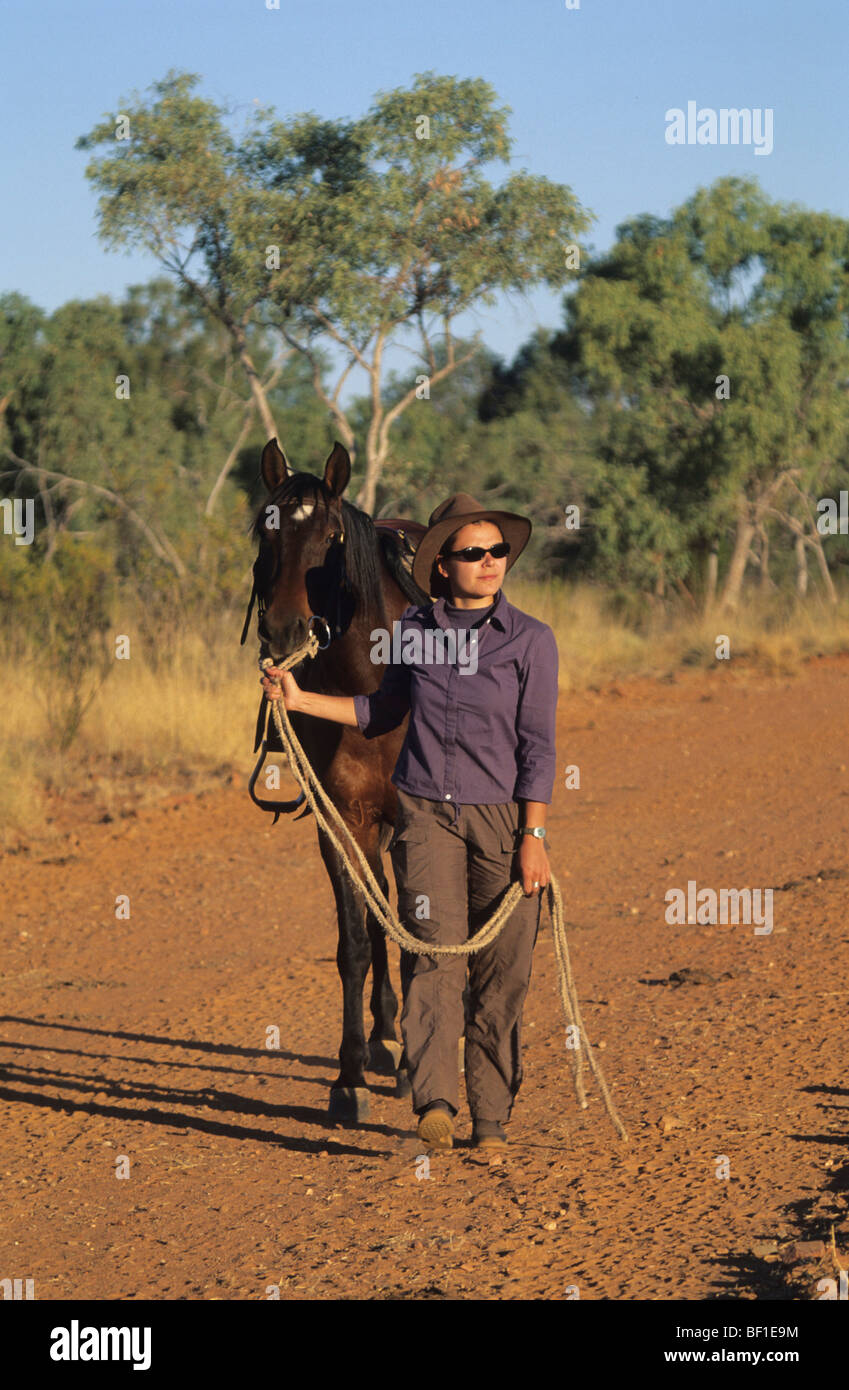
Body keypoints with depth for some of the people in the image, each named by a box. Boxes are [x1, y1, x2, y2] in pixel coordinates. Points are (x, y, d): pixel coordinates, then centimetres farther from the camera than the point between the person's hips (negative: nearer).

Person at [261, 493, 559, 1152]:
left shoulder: (530, 640, -2)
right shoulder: (412, 629, 5)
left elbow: (538, 747, -4)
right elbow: (382, 713, 20)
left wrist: (533, 837, -10)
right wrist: (301, 700, 10)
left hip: (502, 818, -1)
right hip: (426, 813, 1)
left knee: (501, 972, 2)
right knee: (433, 953, -13)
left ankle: (492, 1119, 12)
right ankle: (435, 1103, -22)